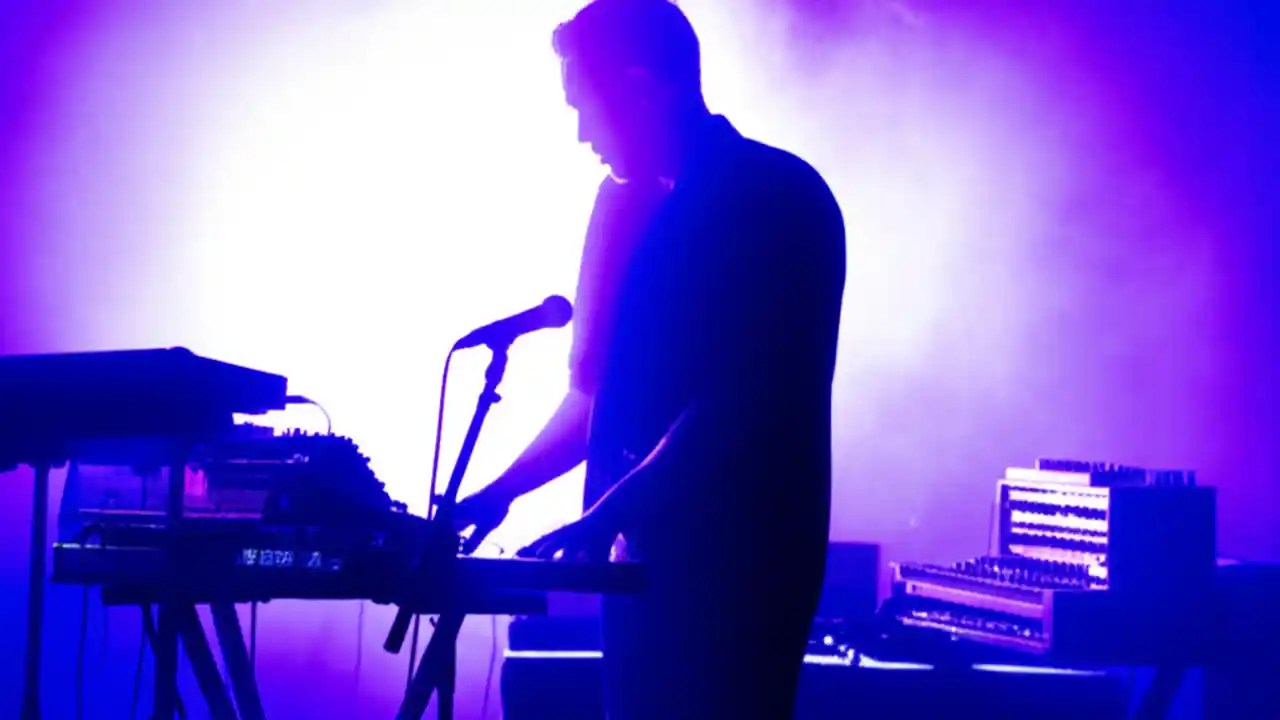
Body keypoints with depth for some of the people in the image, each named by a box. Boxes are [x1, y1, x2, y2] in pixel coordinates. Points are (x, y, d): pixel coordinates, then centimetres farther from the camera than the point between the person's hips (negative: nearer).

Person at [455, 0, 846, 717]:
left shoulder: (778, 199, -9)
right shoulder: (629, 206, 14)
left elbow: (738, 403, -18)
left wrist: (604, 516, -20)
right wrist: (501, 491, 14)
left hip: (737, 558, -7)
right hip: (649, 551, 7)